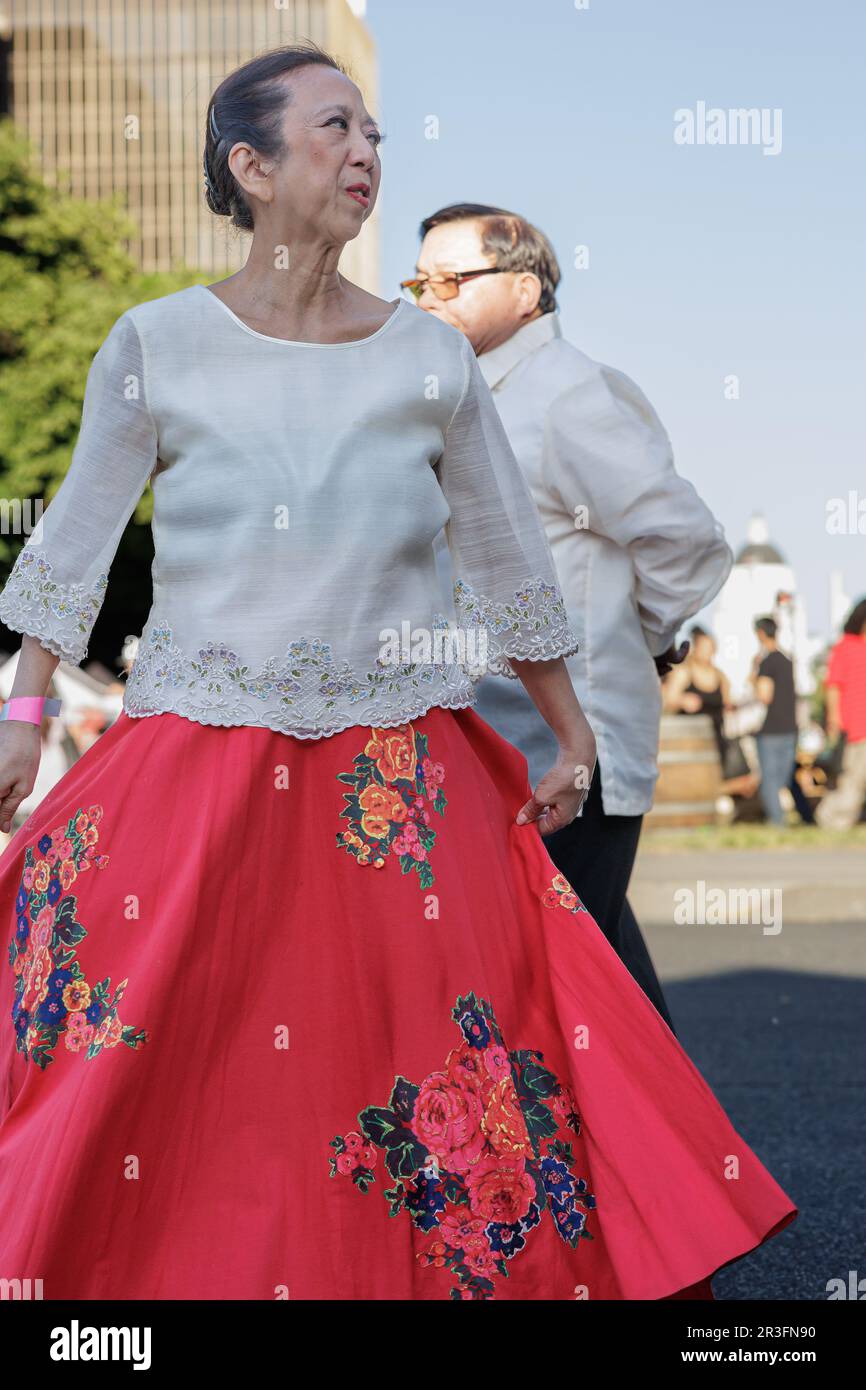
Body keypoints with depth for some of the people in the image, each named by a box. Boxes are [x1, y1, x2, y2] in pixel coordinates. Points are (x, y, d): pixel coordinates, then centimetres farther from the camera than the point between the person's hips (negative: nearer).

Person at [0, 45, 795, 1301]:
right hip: (196, 765, -1)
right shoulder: (156, 345, 0)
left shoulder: (430, 360, 4)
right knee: (126, 1050, 0)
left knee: (431, 1054, 2)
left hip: (398, 775, 1)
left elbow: (508, 561, 13)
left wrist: (571, 736, 18)